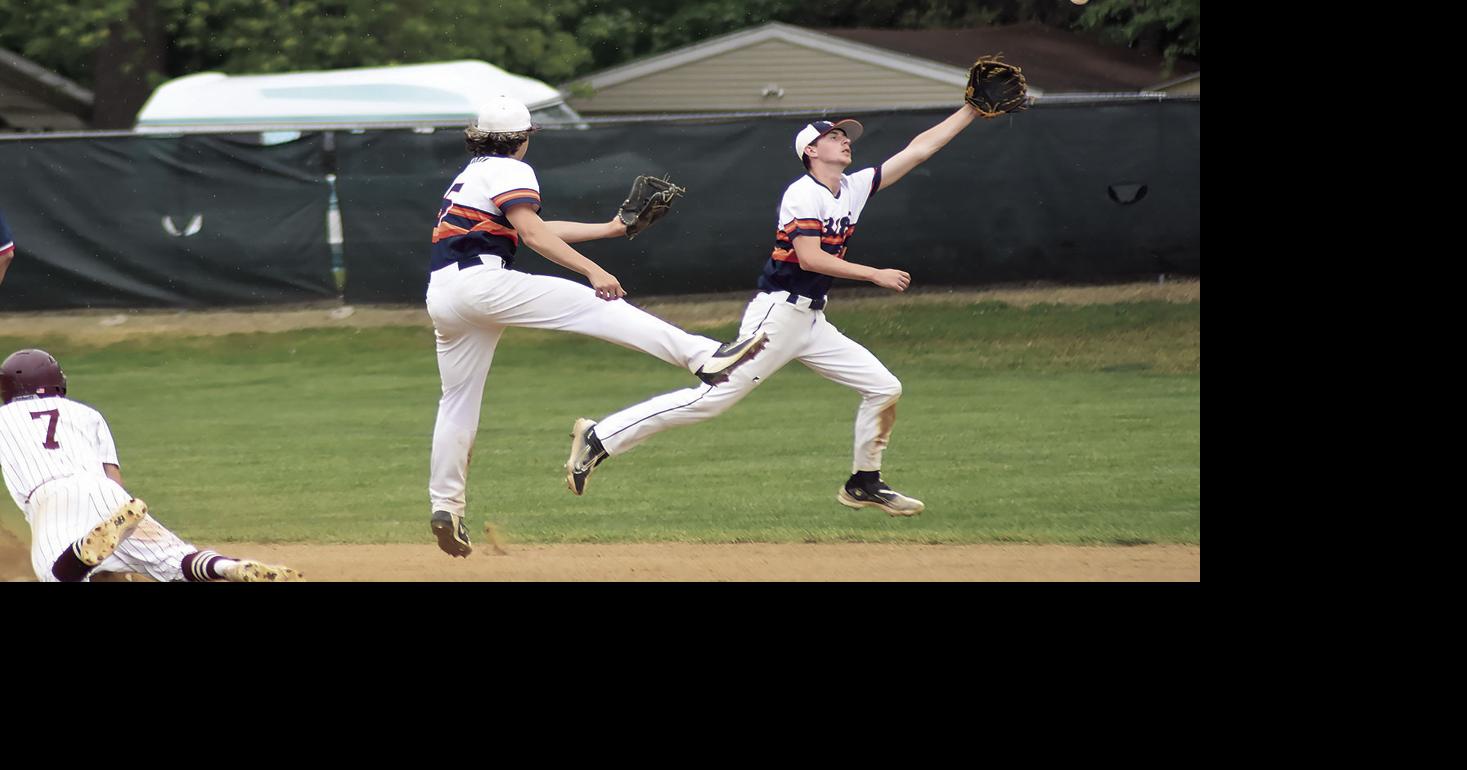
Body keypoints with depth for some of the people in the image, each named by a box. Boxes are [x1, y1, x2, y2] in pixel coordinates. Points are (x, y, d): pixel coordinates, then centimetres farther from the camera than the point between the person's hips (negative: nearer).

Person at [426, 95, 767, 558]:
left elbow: (534, 229, 31)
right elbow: (532, 233, -13)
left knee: (458, 401, 11)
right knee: (599, 306, -12)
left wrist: (609, 229, 34)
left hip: (440, 296, 9)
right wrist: (593, 271, -19)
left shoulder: (472, 174, 30)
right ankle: (704, 357, -22)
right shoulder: (509, 171, 3)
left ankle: (445, 506, 7)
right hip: (481, 281, -9)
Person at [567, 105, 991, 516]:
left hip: (813, 322, 9)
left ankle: (864, 485, 17)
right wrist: (875, 275, -18)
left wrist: (971, 111, 10)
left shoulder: (855, 188, 12)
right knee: (714, 397, -14)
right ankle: (599, 438, -10)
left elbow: (917, 149, 14)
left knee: (884, 389, 5)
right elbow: (810, 258, -21)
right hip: (778, 315, -9)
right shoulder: (803, 194, -11)